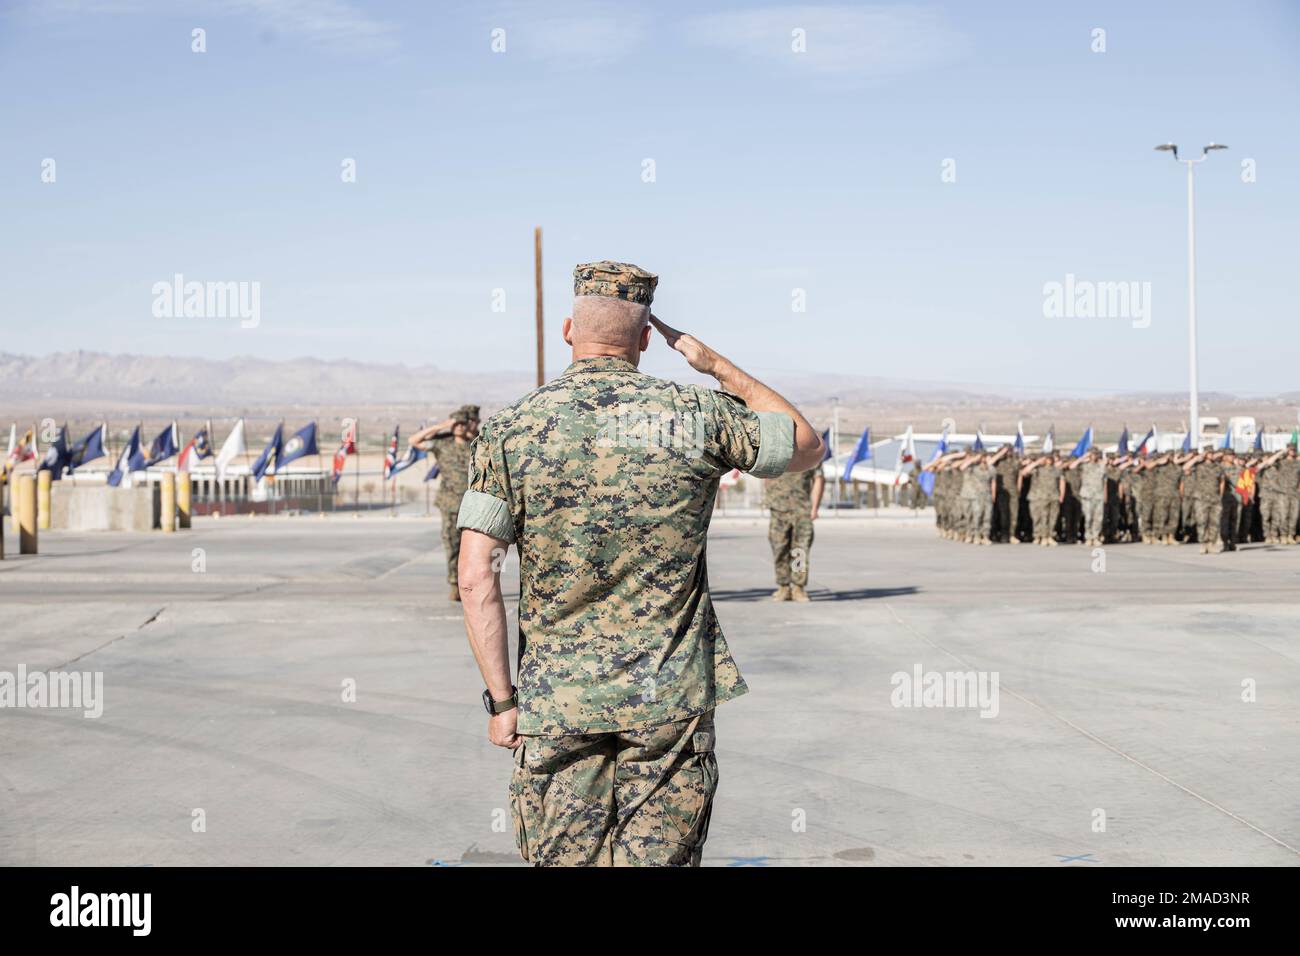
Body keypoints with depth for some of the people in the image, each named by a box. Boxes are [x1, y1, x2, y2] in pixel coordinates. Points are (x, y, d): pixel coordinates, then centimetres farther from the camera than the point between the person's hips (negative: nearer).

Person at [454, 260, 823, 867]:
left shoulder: (510, 429, -3)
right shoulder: (697, 416, -3)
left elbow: (476, 577, -8)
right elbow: (807, 446, 14)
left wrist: (501, 699, -1)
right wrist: (717, 366, 16)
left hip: (556, 704, 0)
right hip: (671, 702, 0)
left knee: (562, 859, 10)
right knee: (660, 859, 9)